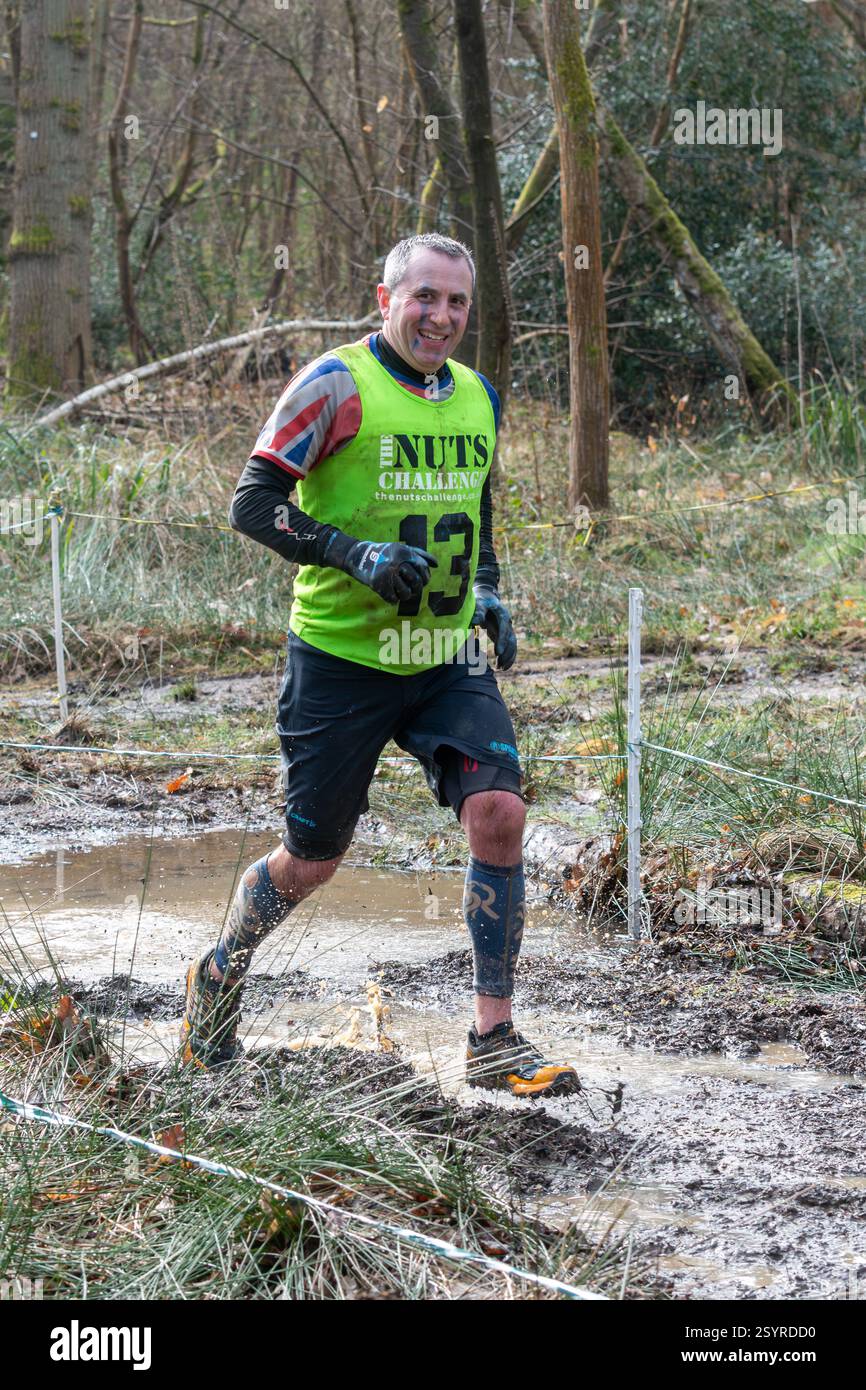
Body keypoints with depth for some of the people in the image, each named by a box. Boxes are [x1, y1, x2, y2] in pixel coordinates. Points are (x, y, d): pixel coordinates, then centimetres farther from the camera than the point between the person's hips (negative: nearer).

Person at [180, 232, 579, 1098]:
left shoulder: (478, 398, 10)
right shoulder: (337, 385, -11)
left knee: (499, 814, -14)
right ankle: (218, 977, 36)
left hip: (448, 660, 5)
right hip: (341, 660, -5)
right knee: (312, 860, 5)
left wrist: (487, 593, 9)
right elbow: (252, 503, -13)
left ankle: (494, 1038, -4)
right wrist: (356, 555, -24)